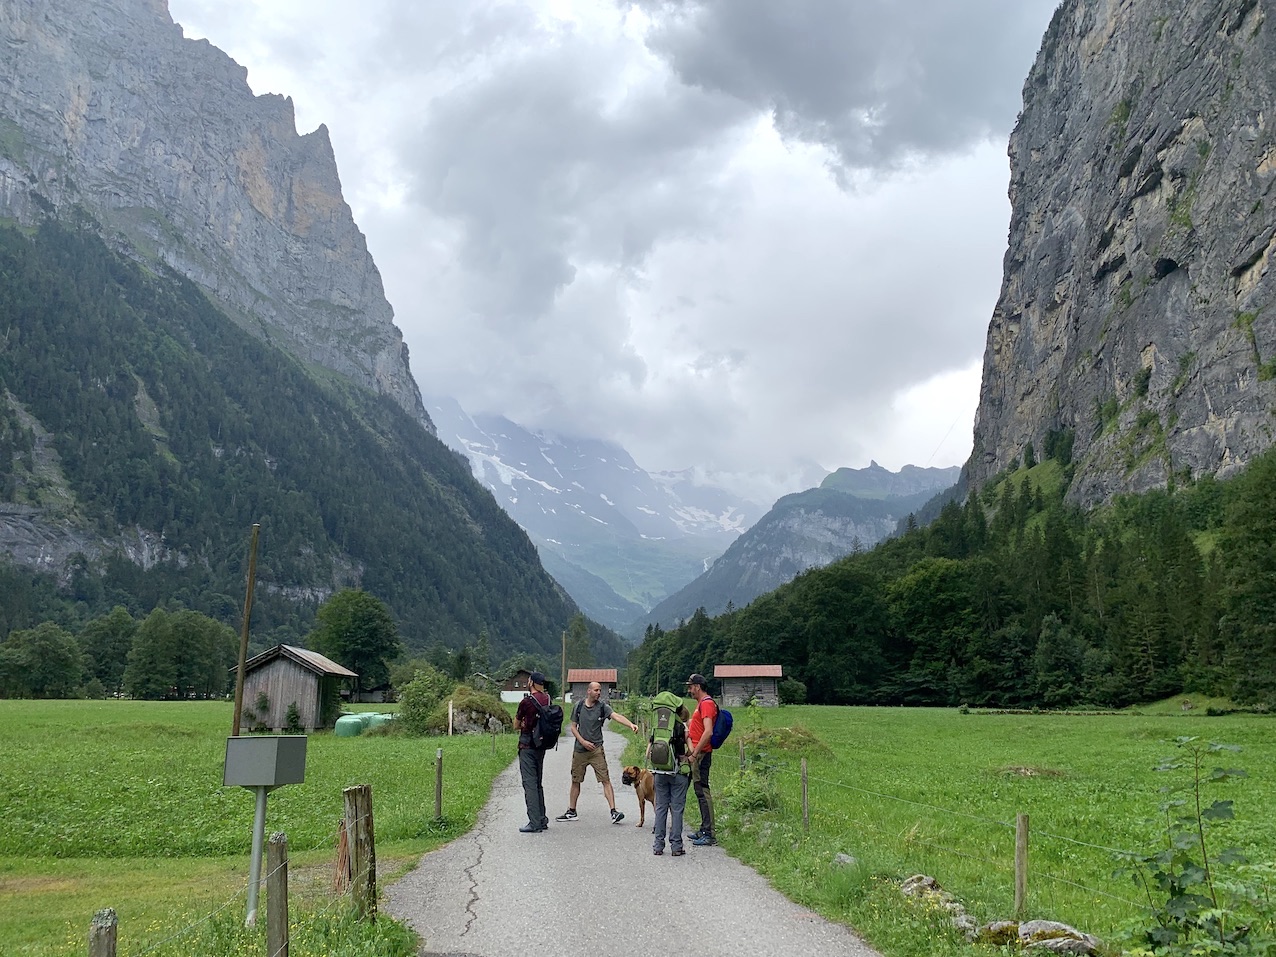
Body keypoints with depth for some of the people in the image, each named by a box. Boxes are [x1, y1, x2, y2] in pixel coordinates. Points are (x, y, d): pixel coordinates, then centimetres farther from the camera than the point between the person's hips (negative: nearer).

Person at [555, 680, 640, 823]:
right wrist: (583, 742, -7)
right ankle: (571, 812, 25)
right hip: (579, 750, 2)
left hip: (596, 749, -2)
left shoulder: (602, 706, -5)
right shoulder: (579, 706, 1)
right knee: (575, 781, 11)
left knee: (605, 780, -10)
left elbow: (616, 716, -21)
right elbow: (573, 727, 6)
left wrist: (631, 724, -38)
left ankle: (614, 812, -11)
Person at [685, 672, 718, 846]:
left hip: (701, 754, -11)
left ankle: (709, 835, -8)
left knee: (702, 791, -9)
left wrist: (695, 753, -22)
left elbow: (708, 732, -23)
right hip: (698, 754, 11)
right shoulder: (701, 703, 19)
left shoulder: (707, 703, -14)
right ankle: (704, 830, 20)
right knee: (700, 791, 13)